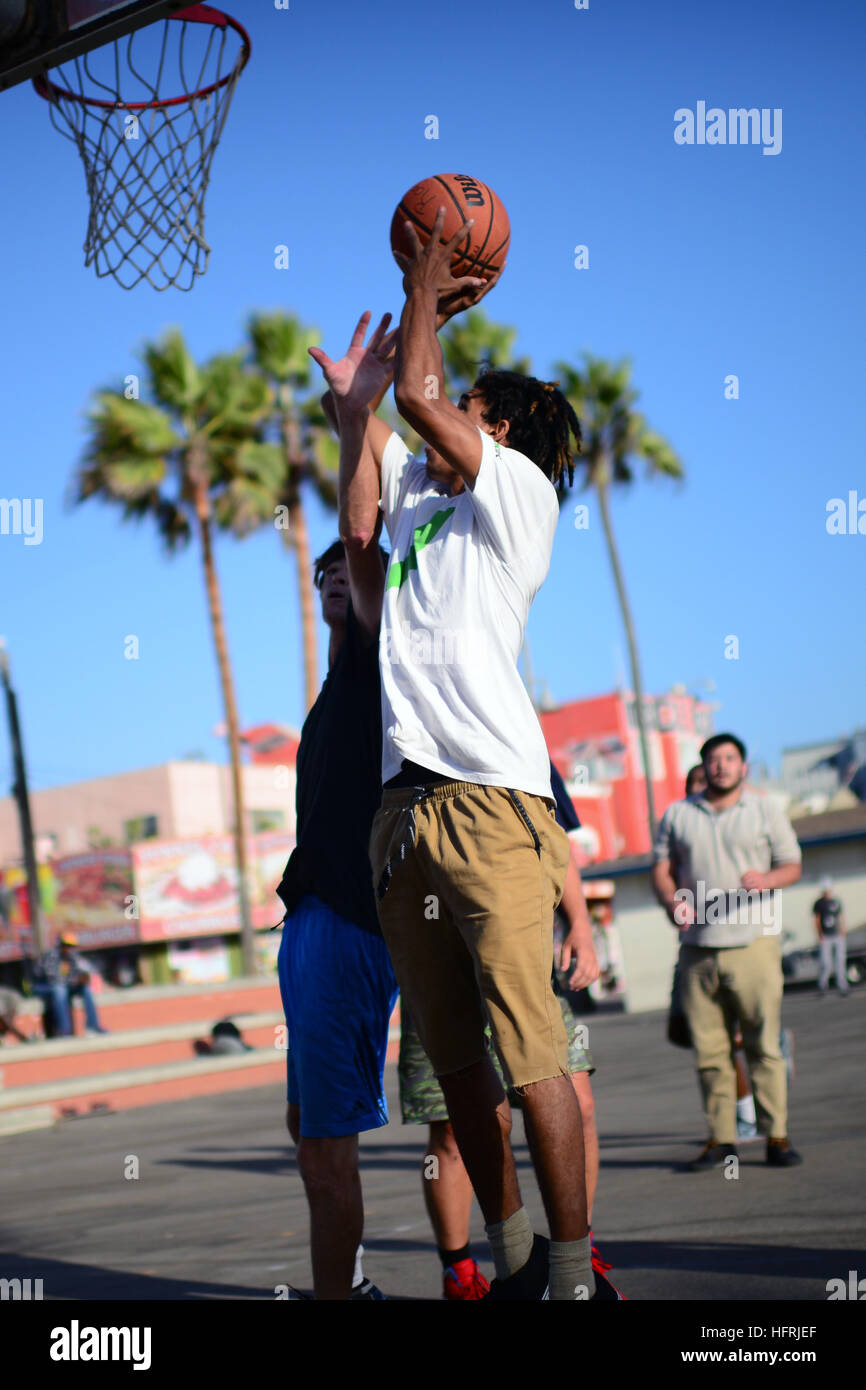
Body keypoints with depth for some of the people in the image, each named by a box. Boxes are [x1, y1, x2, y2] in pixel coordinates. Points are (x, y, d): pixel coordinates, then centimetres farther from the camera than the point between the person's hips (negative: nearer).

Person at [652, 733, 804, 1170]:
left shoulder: (766, 811, 12)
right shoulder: (677, 815, 15)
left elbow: (792, 866, 10)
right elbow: (662, 868, 12)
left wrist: (766, 879, -13)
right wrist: (672, 901, -9)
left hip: (753, 941, -2)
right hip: (697, 947, 2)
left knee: (763, 1044, -6)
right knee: (709, 1048, 0)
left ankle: (776, 1135, -1)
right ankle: (720, 1138, 6)